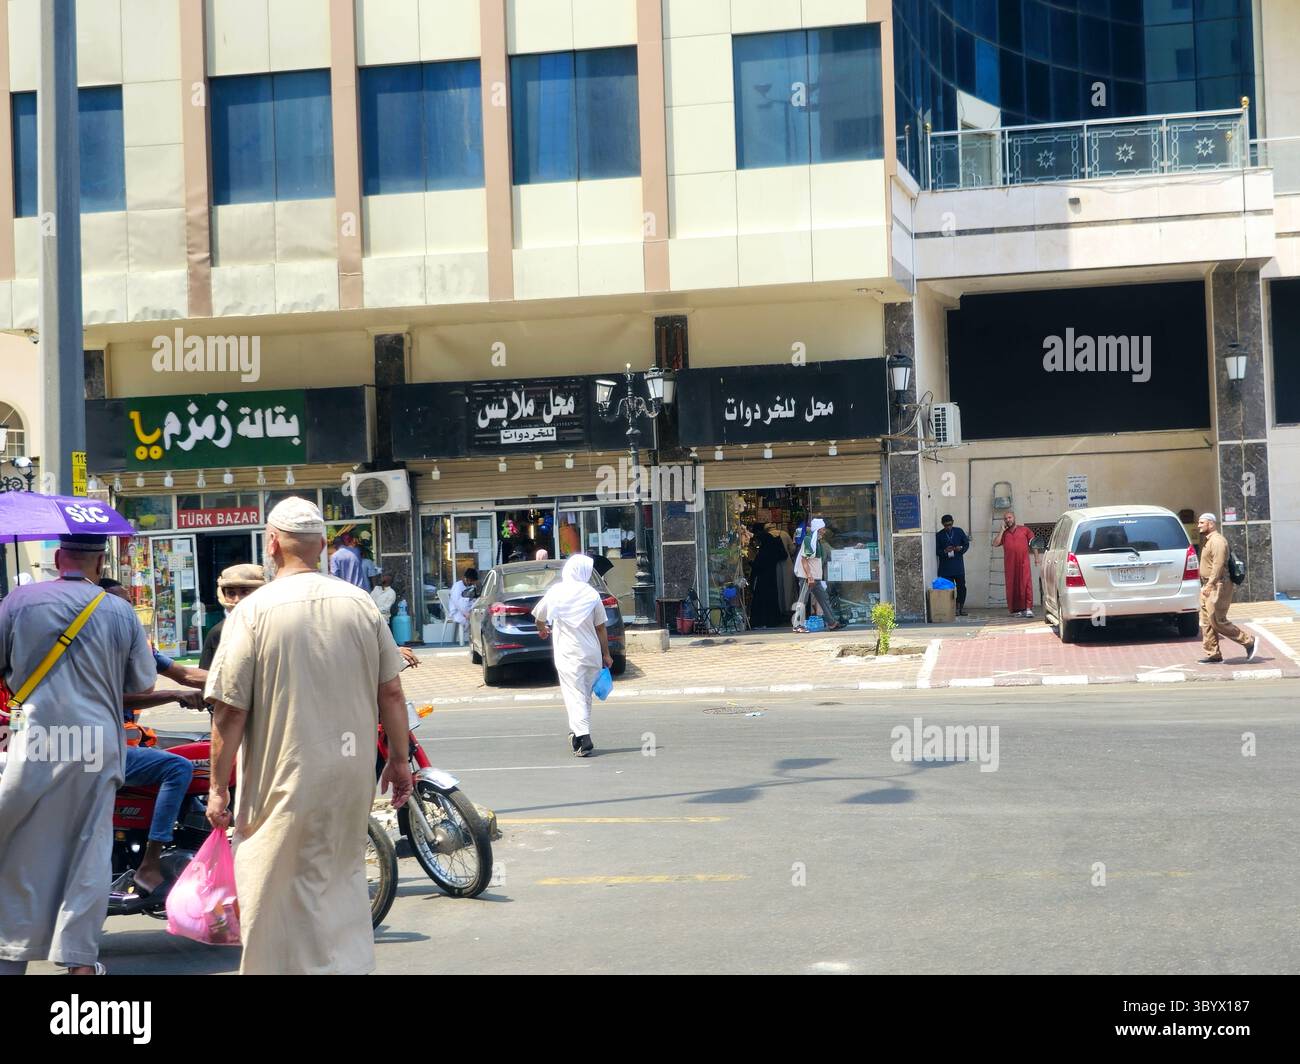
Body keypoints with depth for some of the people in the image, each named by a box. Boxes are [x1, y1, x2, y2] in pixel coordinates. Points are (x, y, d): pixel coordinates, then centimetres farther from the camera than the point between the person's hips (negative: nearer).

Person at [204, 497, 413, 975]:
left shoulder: (253, 612, -11)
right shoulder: (360, 603, 0)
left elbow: (229, 711, -11)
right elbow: (391, 692, 3)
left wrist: (218, 787, -3)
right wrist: (399, 759, 14)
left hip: (284, 778, -4)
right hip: (352, 774, 4)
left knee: (275, 890, 6)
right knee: (343, 879, 19)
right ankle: (350, 963, 21)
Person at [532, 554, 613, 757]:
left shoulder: (556, 592, -2)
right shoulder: (592, 594, -1)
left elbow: (539, 617, 11)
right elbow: (601, 628, 1)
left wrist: (542, 630, 34)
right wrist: (606, 654, 10)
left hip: (567, 653, -2)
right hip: (591, 652, 2)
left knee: (574, 695, -7)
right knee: (585, 694, 17)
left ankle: (583, 737, -21)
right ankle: (578, 732, 23)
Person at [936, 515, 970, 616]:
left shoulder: (959, 531, 8)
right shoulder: (939, 535, 4)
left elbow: (966, 544, 12)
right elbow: (937, 550, 3)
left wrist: (961, 549, -8)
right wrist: (945, 551, -16)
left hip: (958, 565, 1)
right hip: (945, 565, -1)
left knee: (961, 586, -2)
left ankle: (961, 607, 8)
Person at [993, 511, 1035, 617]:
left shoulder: (1024, 530, 10)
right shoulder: (1004, 533, 15)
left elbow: (1033, 543, 11)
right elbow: (995, 544, 1)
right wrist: (1002, 530, 3)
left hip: (1023, 563, -2)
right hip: (1010, 564, 2)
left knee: (1026, 584, -10)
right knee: (1012, 586, 1)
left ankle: (1028, 608, -13)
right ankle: (1015, 610, 6)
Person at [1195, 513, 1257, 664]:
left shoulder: (1217, 540, -14)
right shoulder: (1209, 541, 19)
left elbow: (1218, 565, -23)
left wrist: (1209, 584, -26)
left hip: (1218, 586, -11)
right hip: (1209, 587, 11)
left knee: (1217, 621, -10)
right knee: (1206, 622, 7)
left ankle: (1249, 642, 0)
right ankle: (1213, 655, 10)